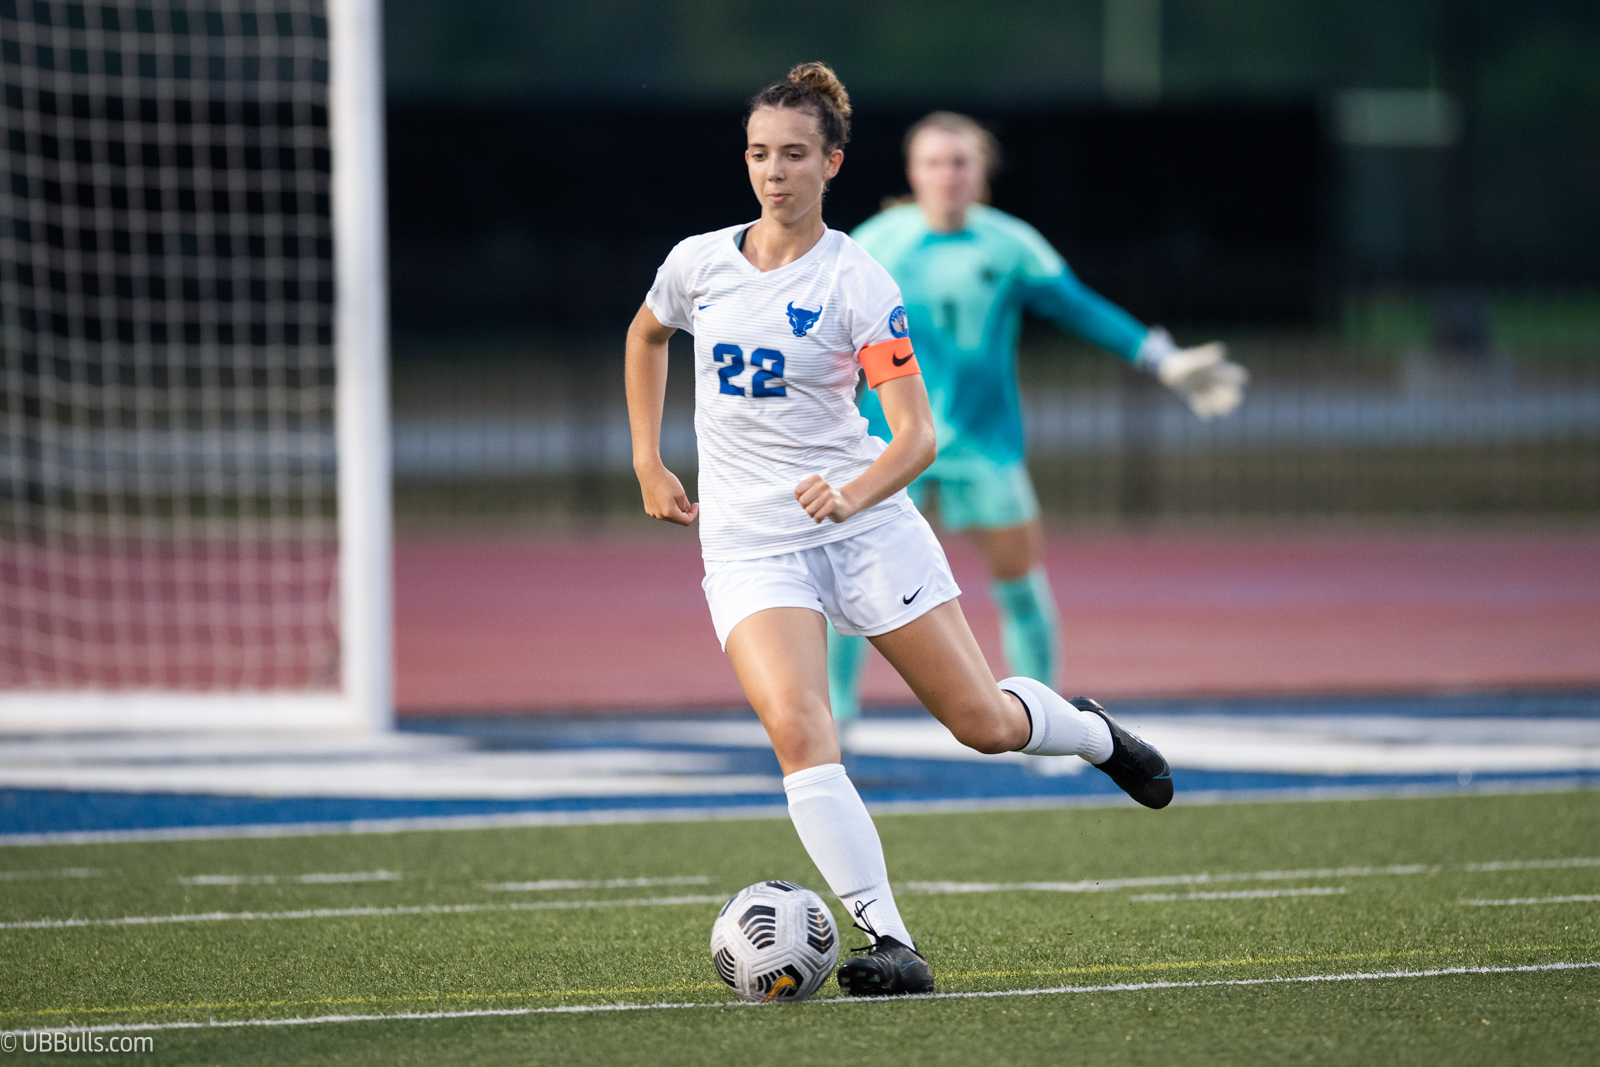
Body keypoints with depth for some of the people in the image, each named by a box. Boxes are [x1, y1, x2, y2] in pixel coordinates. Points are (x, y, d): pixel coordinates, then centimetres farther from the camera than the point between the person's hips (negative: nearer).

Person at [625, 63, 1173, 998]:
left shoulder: (858, 283, -10)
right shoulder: (699, 262, 1)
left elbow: (917, 435, -14)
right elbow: (647, 334, 25)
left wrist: (851, 496, -33)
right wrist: (648, 463, 18)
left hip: (864, 522, -2)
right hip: (750, 543, 2)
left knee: (983, 723, 3)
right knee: (796, 726, -24)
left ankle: (1091, 732, 40)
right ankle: (891, 945, -24)